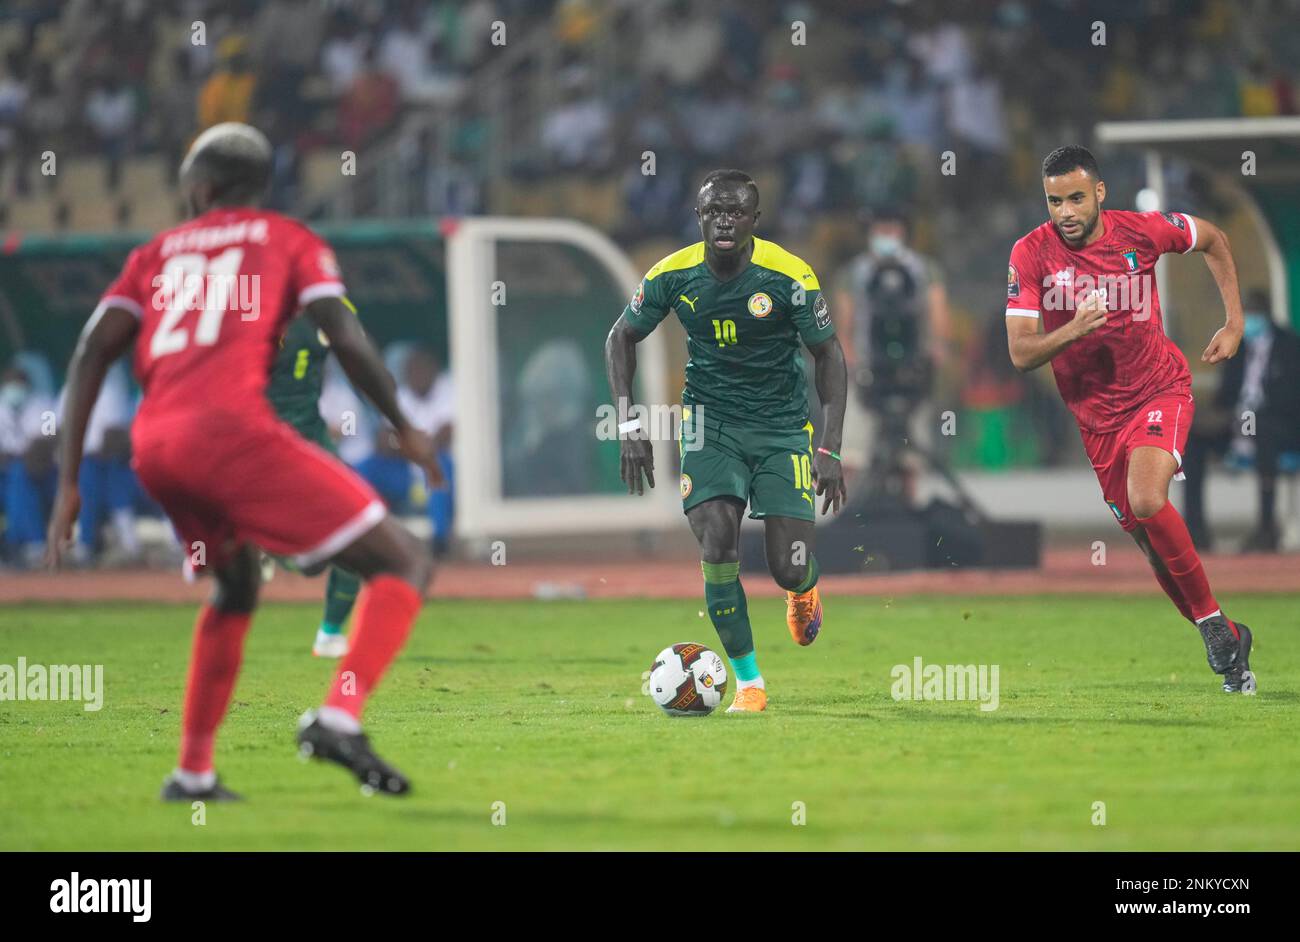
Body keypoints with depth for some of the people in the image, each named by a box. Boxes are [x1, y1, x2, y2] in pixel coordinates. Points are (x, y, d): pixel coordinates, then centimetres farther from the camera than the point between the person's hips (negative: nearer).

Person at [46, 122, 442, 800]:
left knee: (236, 587, 32)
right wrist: (404, 427, 15)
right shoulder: (287, 240, 17)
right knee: (405, 565, 1)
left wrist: (69, 482, 13)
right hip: (232, 430, -5)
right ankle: (339, 717, -21)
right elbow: (344, 338, 2)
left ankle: (192, 772, 28)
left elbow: (93, 352, 15)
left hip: (153, 446, 5)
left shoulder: (157, 253, 26)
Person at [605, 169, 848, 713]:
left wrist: (829, 450, -13)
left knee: (790, 570, -9)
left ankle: (804, 589, 33)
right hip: (710, 419, 1)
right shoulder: (673, 275, -10)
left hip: (783, 424, -1)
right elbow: (622, 338, 6)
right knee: (717, 547, -19)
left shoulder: (789, 275, -16)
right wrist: (629, 426, -3)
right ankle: (748, 682, -3)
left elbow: (828, 355, -6)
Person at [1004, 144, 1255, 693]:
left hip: (1160, 390, -3)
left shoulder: (1142, 232, -11)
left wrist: (1234, 323, 5)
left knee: (1146, 502, -28)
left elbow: (1213, 239, 10)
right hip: (1096, 415, 3)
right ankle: (1229, 644, 23)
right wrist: (1073, 329, -31)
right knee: (1149, 540, 5)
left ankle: (1212, 620, -10)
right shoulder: (1031, 255, -11)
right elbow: (1020, 354, -13)